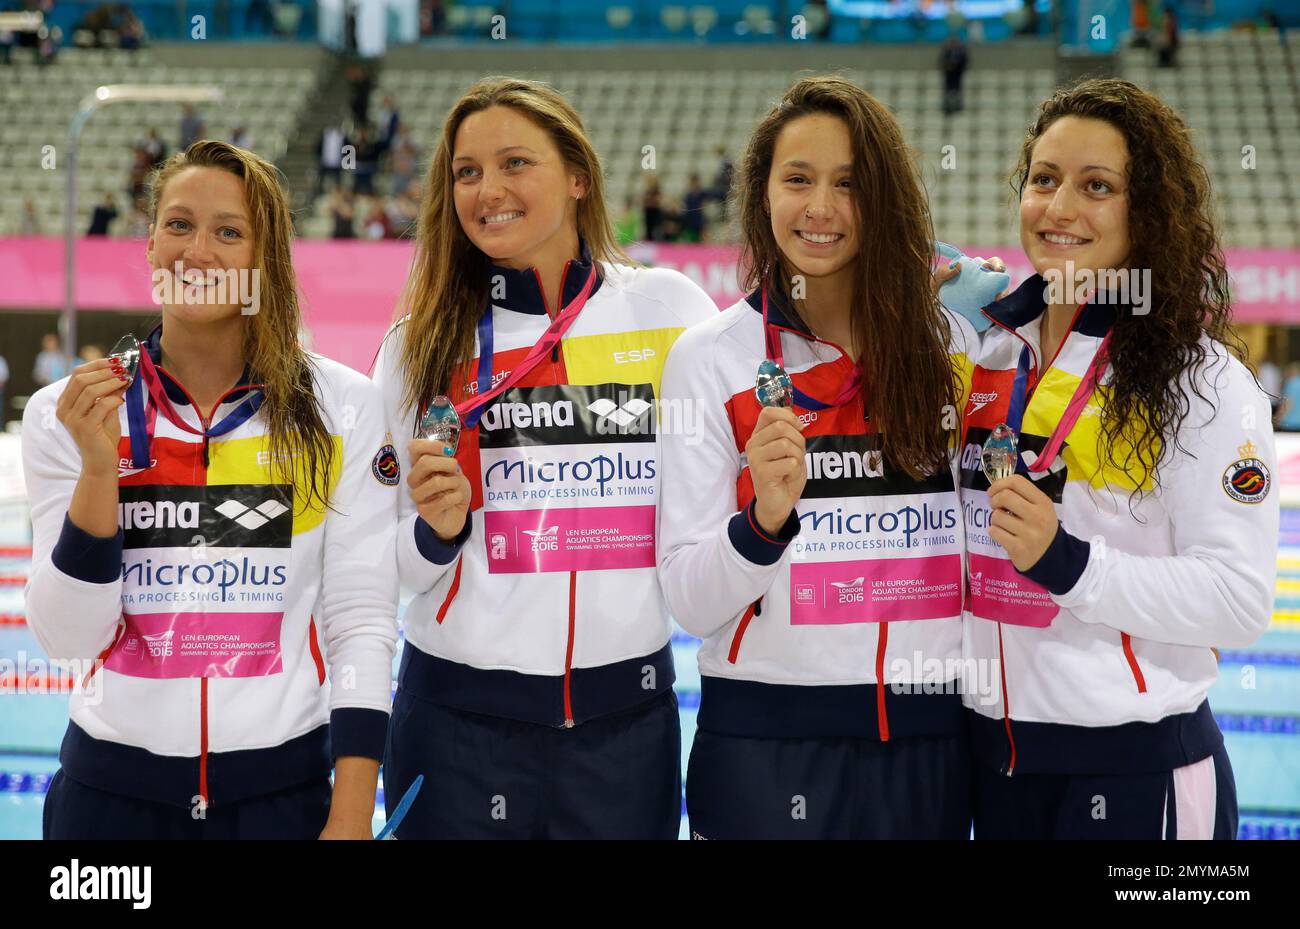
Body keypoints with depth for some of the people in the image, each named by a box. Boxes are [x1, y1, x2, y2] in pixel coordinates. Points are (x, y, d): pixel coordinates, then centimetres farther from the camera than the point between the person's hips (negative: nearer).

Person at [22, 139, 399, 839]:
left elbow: (361, 619, -5)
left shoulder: (342, 407, -6)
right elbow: (69, 637, -7)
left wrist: (350, 820, -9)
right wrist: (98, 467, -19)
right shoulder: (63, 414, -3)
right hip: (112, 783, 1)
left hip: (282, 786, 0)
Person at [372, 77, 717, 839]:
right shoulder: (421, 342, 1)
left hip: (628, 712, 0)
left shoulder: (672, 310, -1)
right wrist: (437, 528, -15)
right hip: (461, 715, 0)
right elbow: (393, 568, 3)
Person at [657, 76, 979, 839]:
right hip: (766, 742, -2)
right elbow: (689, 598, -7)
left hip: (930, 739, 2)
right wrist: (764, 521, -24)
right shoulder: (709, 356, -4)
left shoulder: (949, 344, 2)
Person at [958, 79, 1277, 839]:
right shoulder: (988, 353, 6)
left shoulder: (1203, 383, -10)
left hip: (1137, 767, -5)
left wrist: (1070, 563, -23)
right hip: (992, 751, 5)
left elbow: (1241, 601, -16)